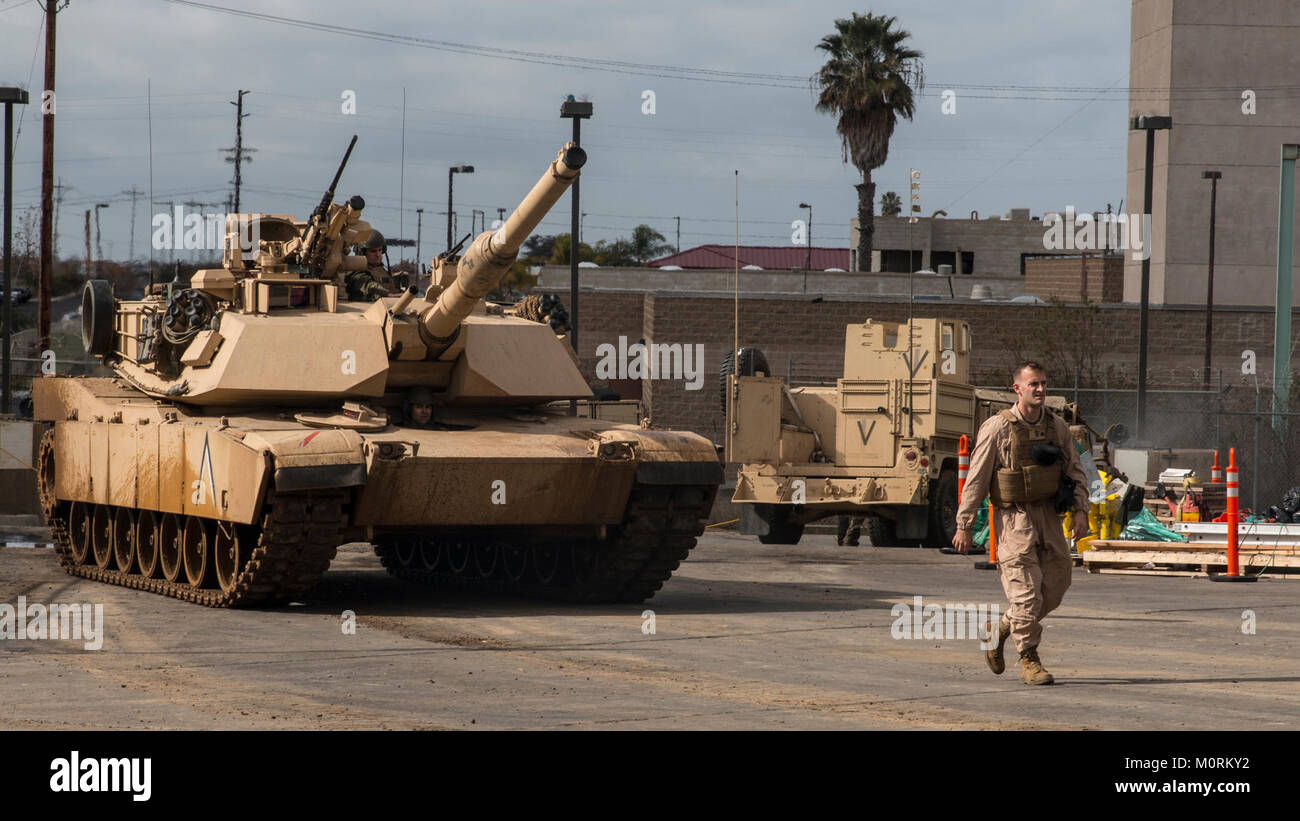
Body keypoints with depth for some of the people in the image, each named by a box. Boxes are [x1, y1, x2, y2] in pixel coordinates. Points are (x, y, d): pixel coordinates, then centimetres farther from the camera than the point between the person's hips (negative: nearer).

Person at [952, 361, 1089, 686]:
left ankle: (1000, 630, 28)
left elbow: (1075, 472, 13)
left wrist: (1081, 510, -2)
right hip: (1014, 517, -5)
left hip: (1049, 516, 5)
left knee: (1055, 587, 6)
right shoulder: (996, 428, -7)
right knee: (1026, 591, -9)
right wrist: (964, 526, -8)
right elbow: (976, 479, -6)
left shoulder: (1057, 427, 8)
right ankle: (1029, 661, 1)